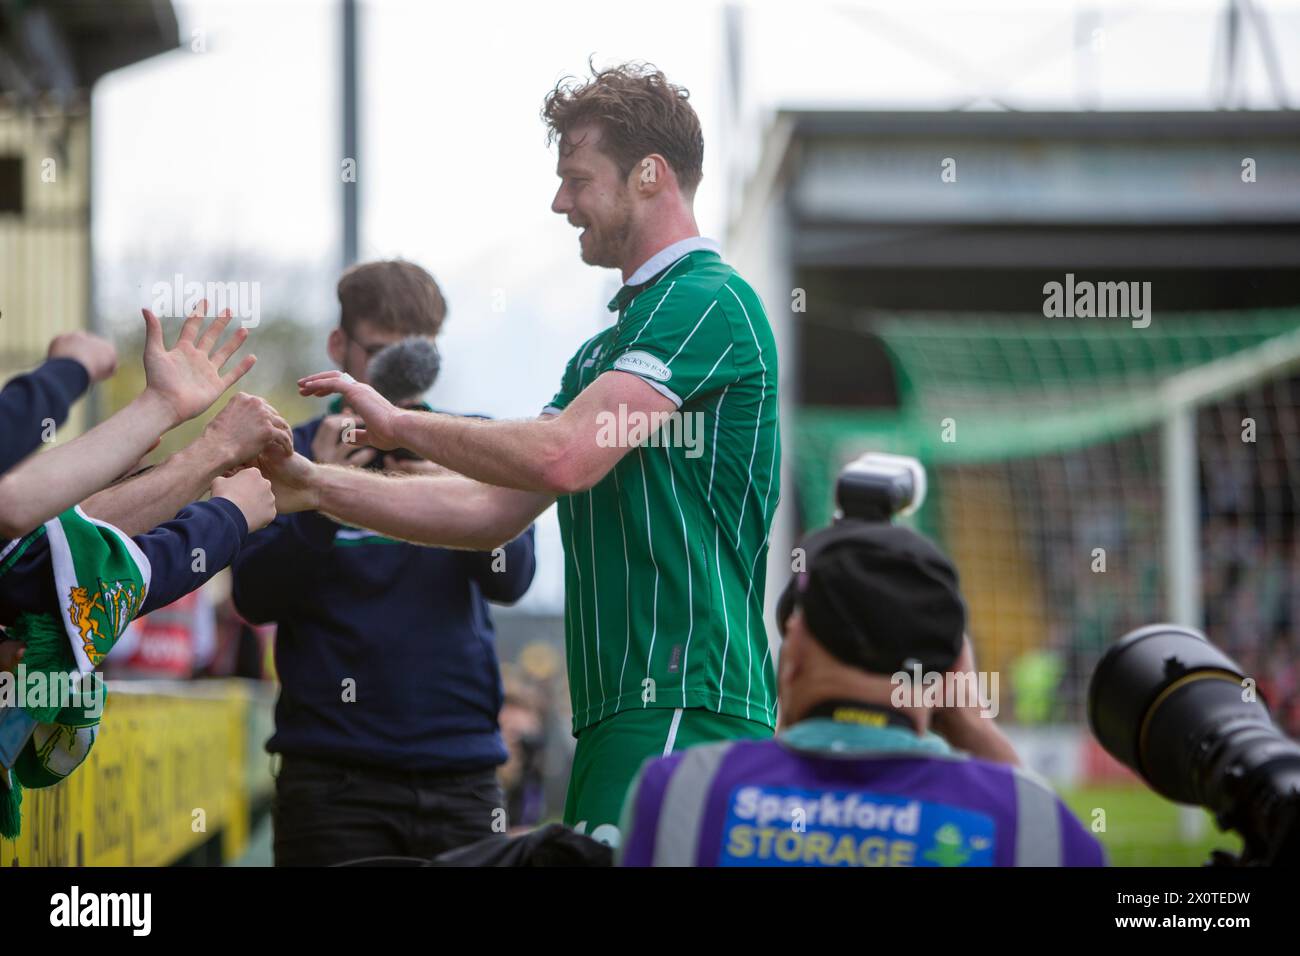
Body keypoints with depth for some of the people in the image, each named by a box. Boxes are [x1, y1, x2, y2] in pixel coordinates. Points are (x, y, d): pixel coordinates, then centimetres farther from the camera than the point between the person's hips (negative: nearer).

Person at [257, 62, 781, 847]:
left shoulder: (709, 302, -8)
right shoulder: (608, 347, 24)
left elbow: (563, 456, -19)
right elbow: (495, 509, 21)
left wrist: (399, 422, -6)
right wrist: (313, 486, 13)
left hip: (684, 703, -10)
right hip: (619, 712, 10)